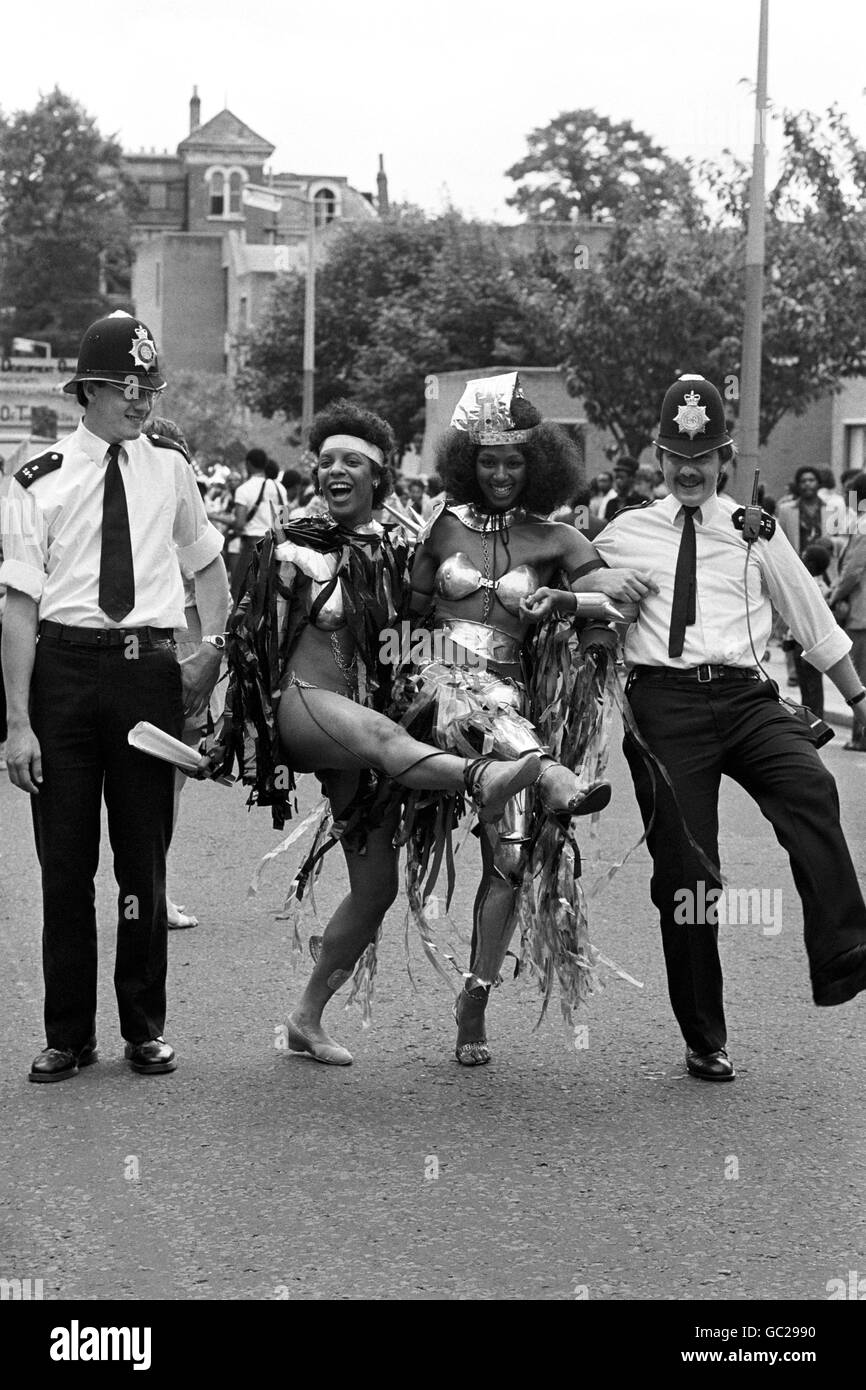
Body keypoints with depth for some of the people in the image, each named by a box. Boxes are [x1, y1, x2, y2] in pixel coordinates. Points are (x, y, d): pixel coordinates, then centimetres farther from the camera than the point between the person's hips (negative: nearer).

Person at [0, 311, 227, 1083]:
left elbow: (210, 563, 25)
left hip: (148, 670, 2)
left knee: (145, 856, 8)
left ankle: (146, 1029, 21)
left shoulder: (169, 468, 8)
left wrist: (212, 651, 12)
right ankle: (69, 1034, 16)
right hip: (64, 666, -2)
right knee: (65, 859, 4)